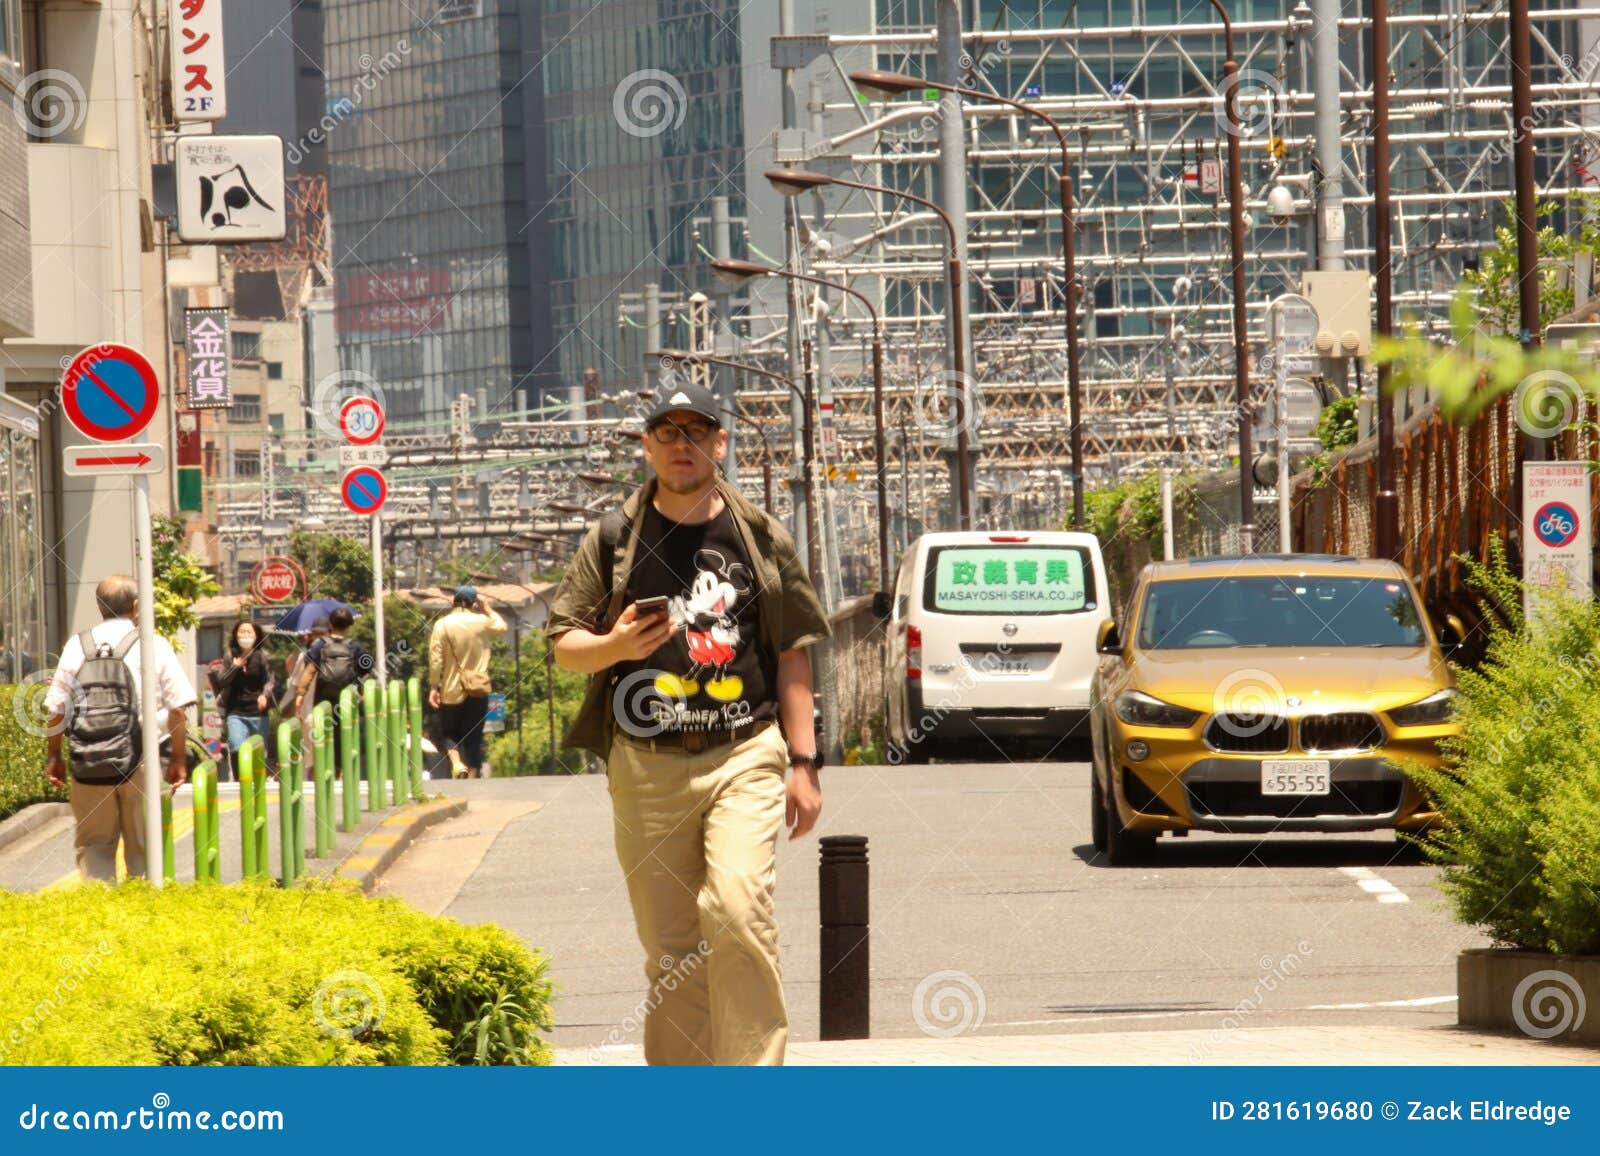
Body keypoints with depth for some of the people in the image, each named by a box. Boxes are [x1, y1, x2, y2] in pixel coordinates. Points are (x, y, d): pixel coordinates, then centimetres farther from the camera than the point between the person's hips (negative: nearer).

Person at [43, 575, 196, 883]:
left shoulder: (77, 647, 3)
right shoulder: (155, 647, -2)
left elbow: (57, 709, 5)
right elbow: (178, 709, -3)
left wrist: (53, 757, 14)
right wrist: (178, 759, 5)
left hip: (89, 766, 1)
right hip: (141, 764, -1)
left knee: (93, 845, 10)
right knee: (142, 846, 8)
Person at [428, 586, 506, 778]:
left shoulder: (442, 625, -7)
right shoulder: (482, 622, 0)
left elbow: (435, 659, -10)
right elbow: (502, 627, 23)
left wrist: (433, 687, -5)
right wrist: (487, 609, 30)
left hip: (452, 690, -1)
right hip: (478, 690, 1)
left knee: (449, 732, 11)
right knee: (474, 736, 6)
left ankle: (457, 763, -15)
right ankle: (472, 776, 1)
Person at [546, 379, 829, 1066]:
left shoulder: (760, 538, 10)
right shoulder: (615, 539, 9)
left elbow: (792, 657, 12)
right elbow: (563, 645, 10)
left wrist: (804, 763, 6)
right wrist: (615, 646, -12)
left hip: (744, 758, -1)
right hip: (647, 769, 1)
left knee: (738, 909, -21)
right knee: (670, 946, 3)